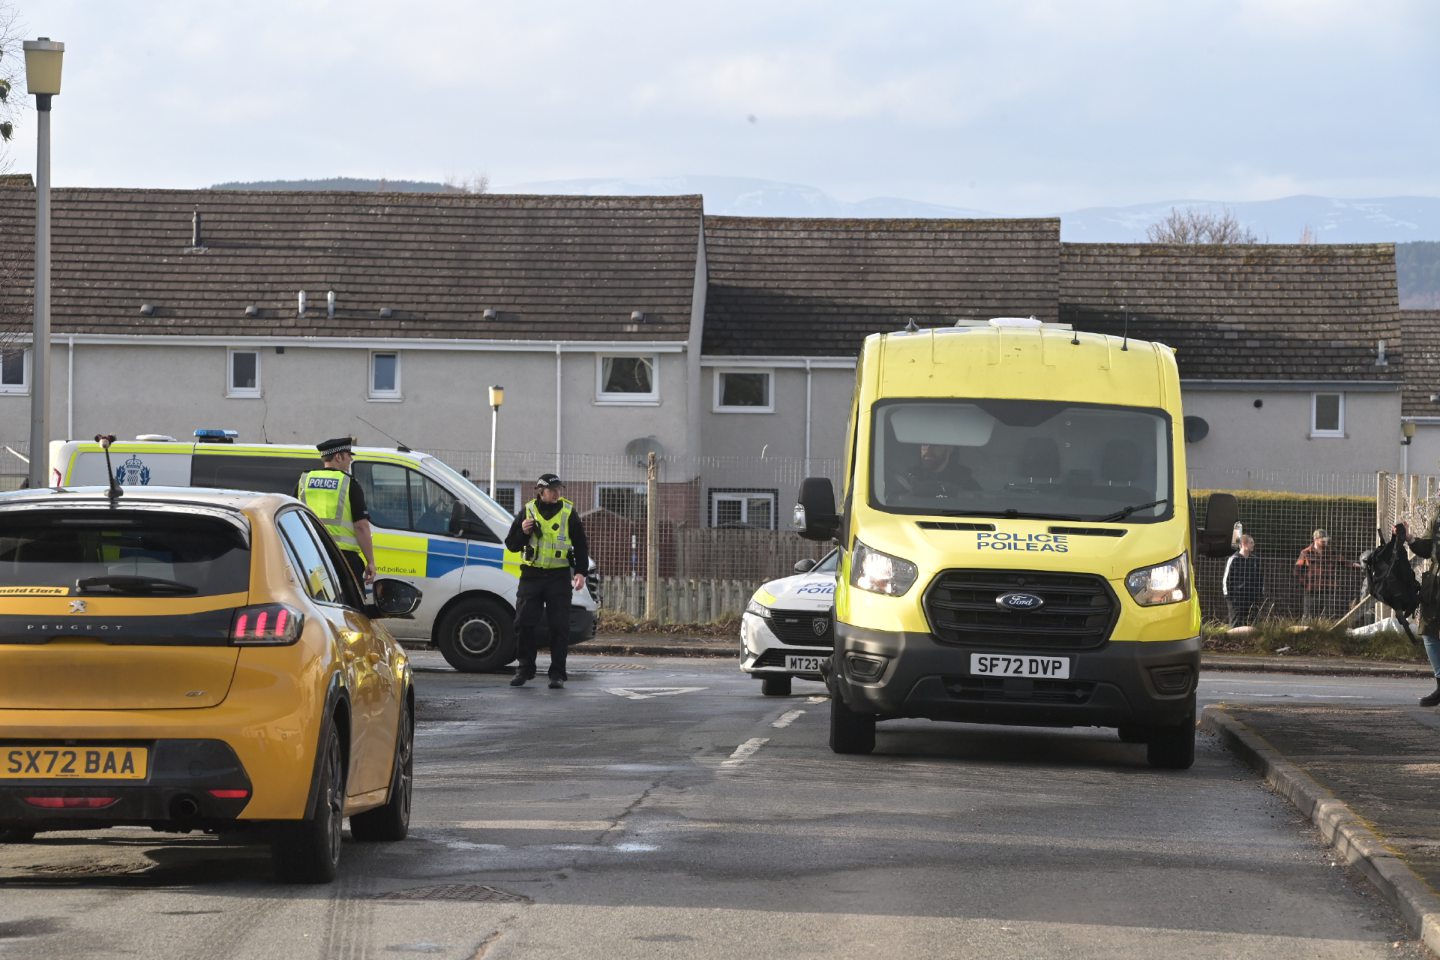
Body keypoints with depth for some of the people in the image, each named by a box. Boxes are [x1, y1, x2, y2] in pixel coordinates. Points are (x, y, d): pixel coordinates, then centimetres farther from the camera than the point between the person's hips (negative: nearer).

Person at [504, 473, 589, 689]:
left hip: (559, 578, -1)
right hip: (531, 576, 1)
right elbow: (511, 544, 10)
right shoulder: (527, 512, 6)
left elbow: (581, 545, 8)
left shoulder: (569, 513, 4)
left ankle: (557, 673, 1)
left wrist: (580, 572, -2)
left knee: (559, 627, -4)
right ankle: (525, 669, 12)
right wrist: (523, 532, -10)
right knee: (524, 624, -1)